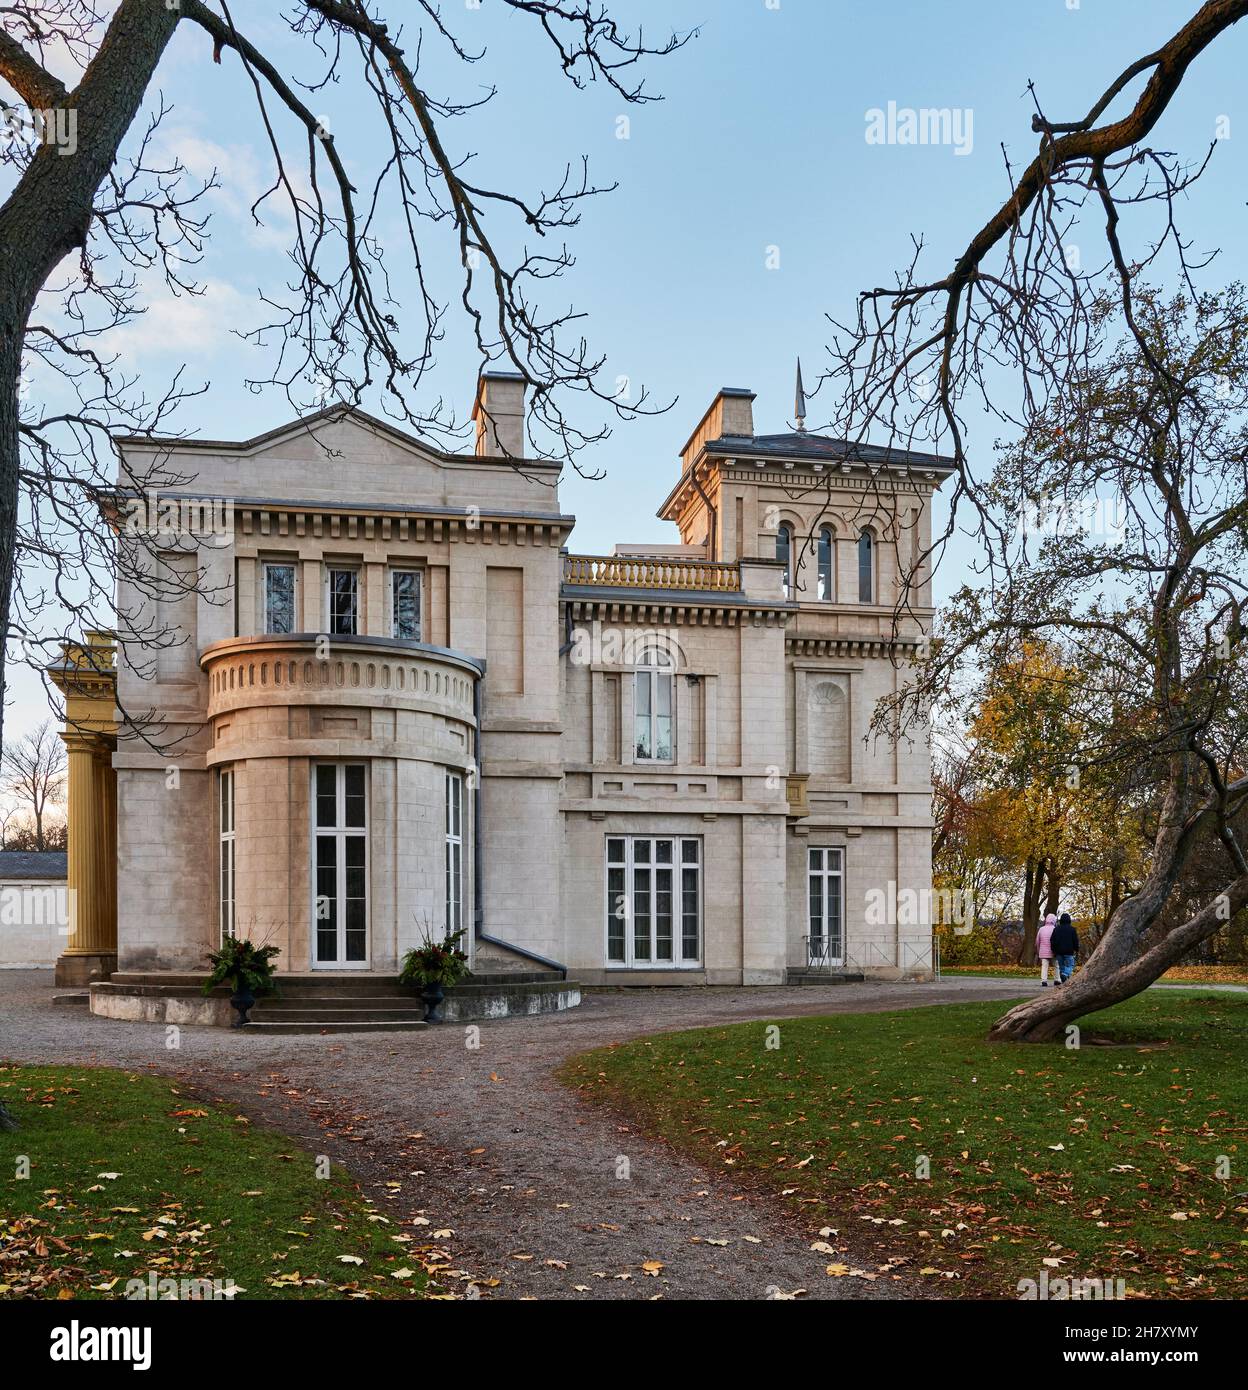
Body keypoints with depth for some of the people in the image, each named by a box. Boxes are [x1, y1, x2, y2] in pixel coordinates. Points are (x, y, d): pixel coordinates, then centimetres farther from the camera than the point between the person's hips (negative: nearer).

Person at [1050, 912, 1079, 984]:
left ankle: (1063, 981, 11)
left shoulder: (1056, 929, 5)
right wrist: (1076, 950, 10)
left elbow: (1052, 940, 4)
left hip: (1059, 951, 3)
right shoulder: (1072, 929, -2)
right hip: (1069, 951, -3)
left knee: (1061, 966, 12)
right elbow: (1075, 940, 0)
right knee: (1070, 965, 1)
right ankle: (1065, 975, -27)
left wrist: (1053, 951, 8)